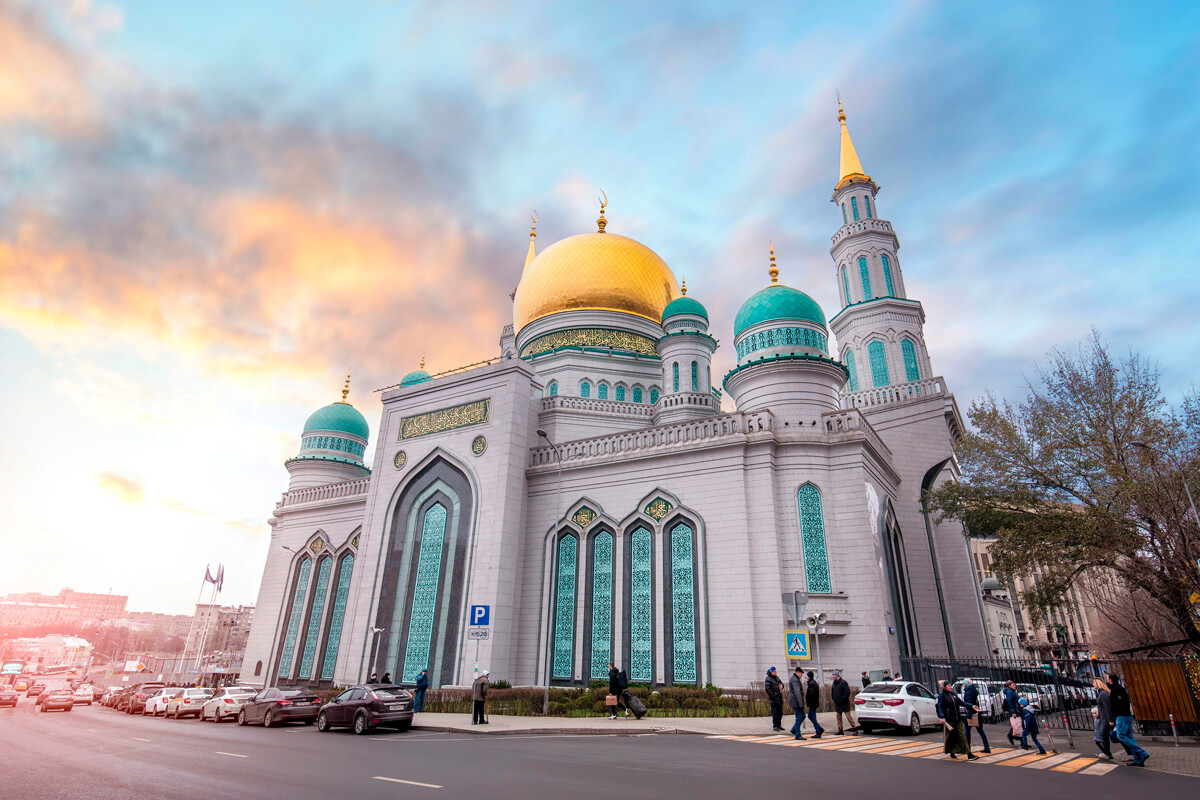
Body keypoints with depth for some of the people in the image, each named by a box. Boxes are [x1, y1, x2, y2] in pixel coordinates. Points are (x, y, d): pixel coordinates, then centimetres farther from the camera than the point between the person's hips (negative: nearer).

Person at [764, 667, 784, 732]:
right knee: (775, 713, -7)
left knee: (780, 712, 12)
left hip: (779, 698, 8)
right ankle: (775, 726, 0)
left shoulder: (776, 677, 15)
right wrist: (773, 695, -18)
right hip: (774, 699, -8)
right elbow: (767, 689, -16)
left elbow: (781, 683, 23)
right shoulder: (768, 679, -10)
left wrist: (781, 686, 0)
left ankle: (779, 725, 22)